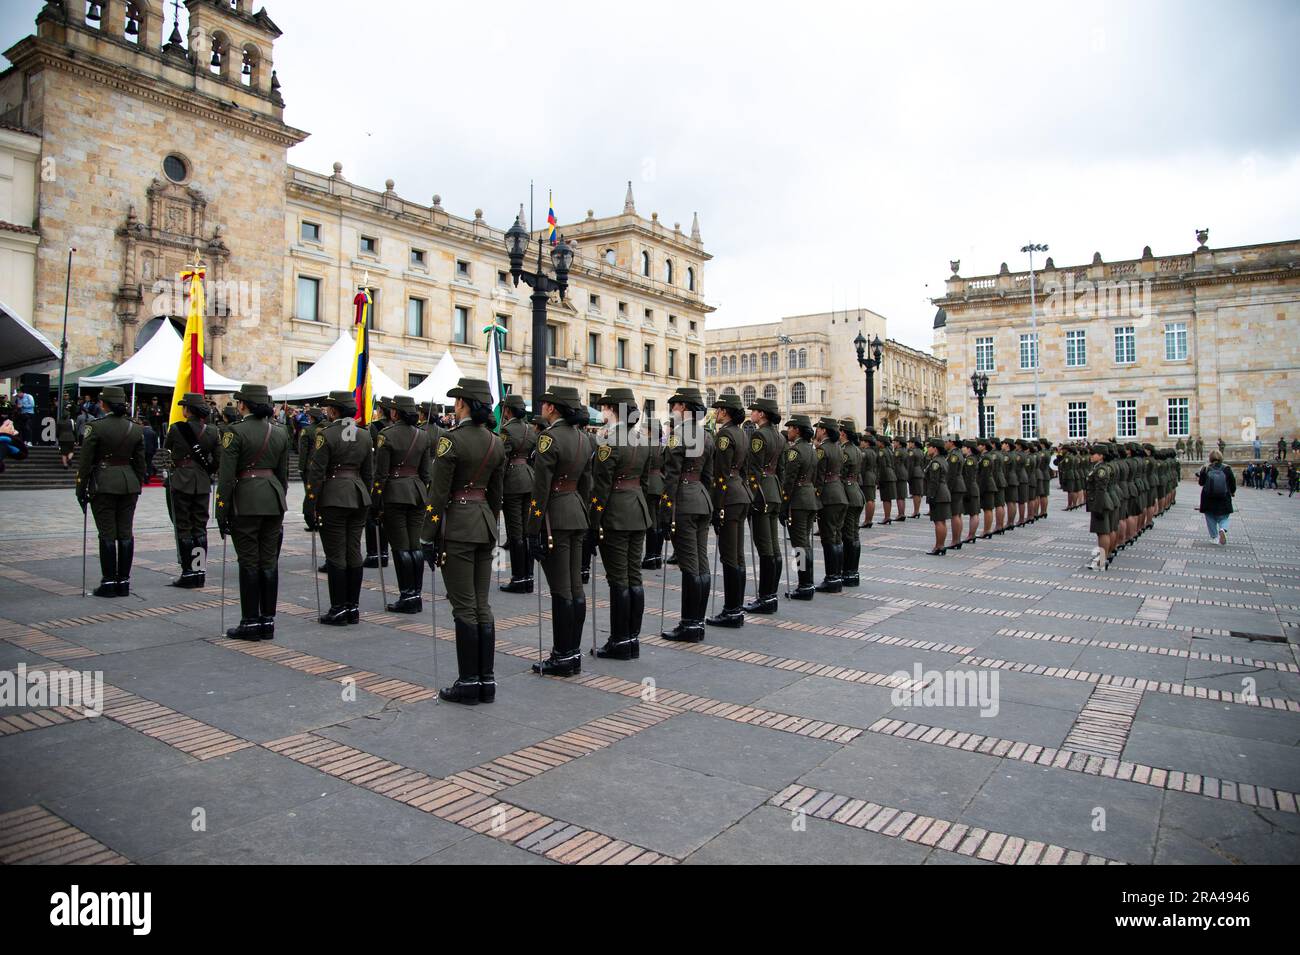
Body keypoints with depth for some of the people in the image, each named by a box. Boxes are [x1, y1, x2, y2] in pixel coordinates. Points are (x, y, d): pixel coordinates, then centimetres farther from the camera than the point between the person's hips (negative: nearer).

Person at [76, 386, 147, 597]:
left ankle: (109, 582, 3)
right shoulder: (135, 429, 5)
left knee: (107, 534, 0)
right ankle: (124, 581, 10)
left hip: (103, 485, -4)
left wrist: (81, 489, 1)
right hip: (129, 484, 4)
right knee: (126, 533, 6)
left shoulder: (96, 427, -8)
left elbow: (85, 461, -6)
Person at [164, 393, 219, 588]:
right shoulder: (212, 432, 0)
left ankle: (188, 573, 2)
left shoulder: (176, 429, -9)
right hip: (203, 485, 4)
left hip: (180, 483, -4)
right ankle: (200, 572, 10)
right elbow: (218, 460, 3)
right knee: (200, 527, 9)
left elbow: (166, 451, 8)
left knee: (183, 528, 2)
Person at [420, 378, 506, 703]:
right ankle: (487, 680, 14)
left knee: (464, 607, -1)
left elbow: (438, 493, -13)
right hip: (485, 523, 7)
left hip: (457, 525, -7)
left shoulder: (452, 439, -12)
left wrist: (428, 538, -8)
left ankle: (468, 683, 6)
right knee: (482, 605, 10)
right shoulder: (496, 442, 8)